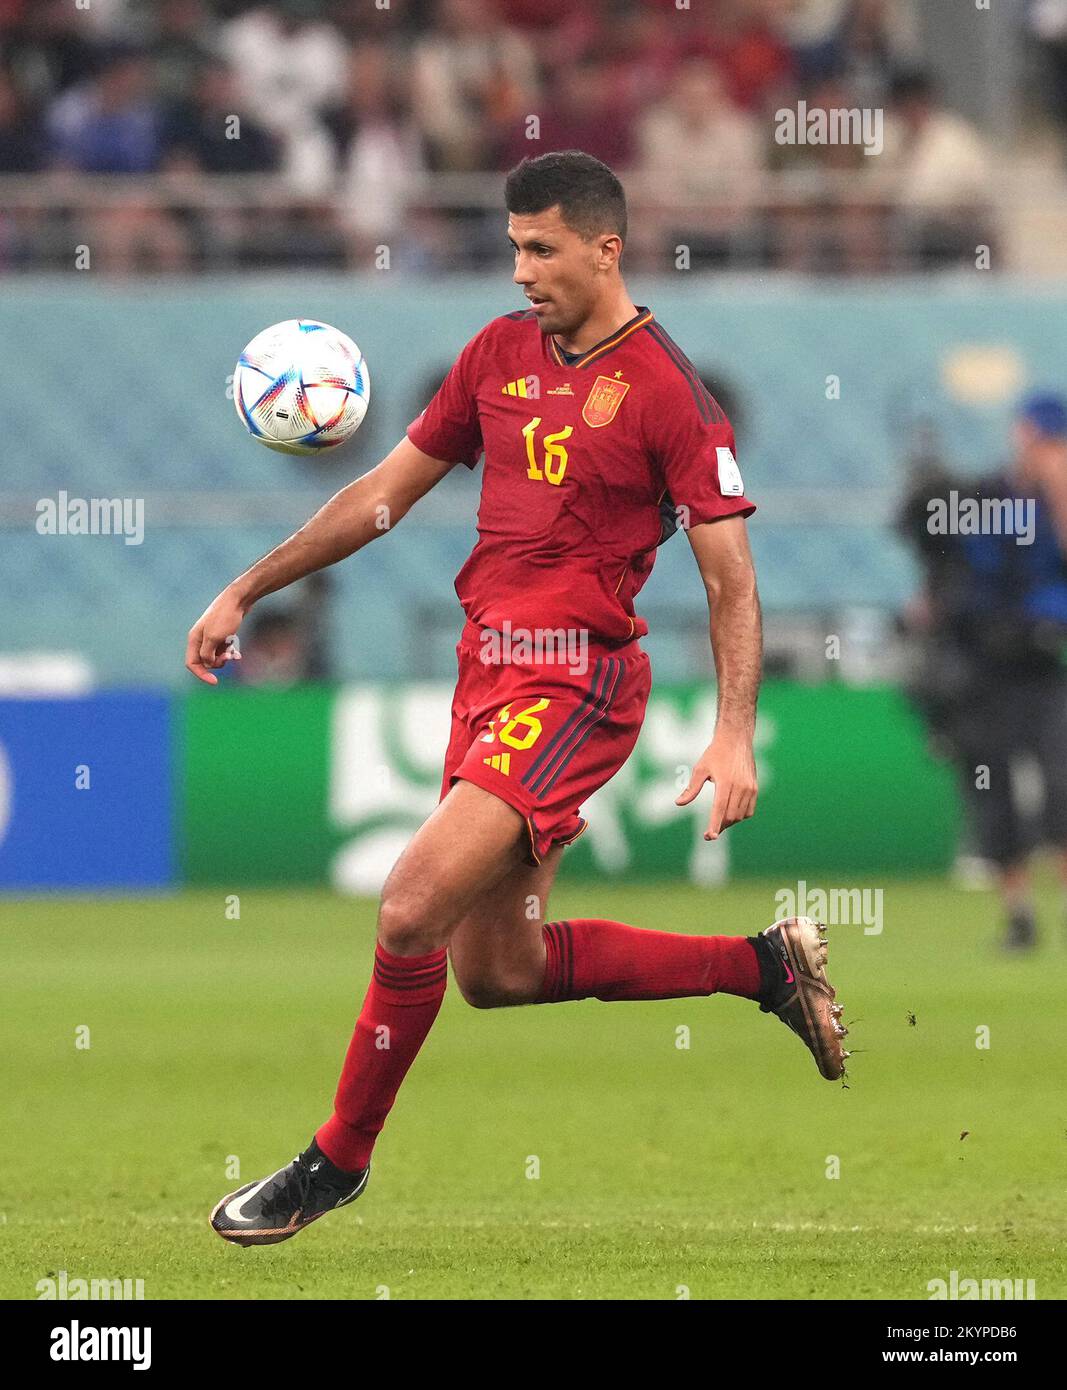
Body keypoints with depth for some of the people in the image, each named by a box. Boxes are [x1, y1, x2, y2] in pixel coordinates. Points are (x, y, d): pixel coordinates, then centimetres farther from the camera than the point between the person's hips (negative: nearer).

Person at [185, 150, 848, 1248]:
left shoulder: (667, 392, -9)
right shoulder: (501, 351, 10)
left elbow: (730, 579, -8)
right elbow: (386, 491, 18)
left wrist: (734, 736, -18)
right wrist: (245, 592, 15)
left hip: (575, 682, -8)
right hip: (488, 665, 8)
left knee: (412, 910, -19)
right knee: (496, 972, 11)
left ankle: (340, 1158, -2)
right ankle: (766, 965, 25)